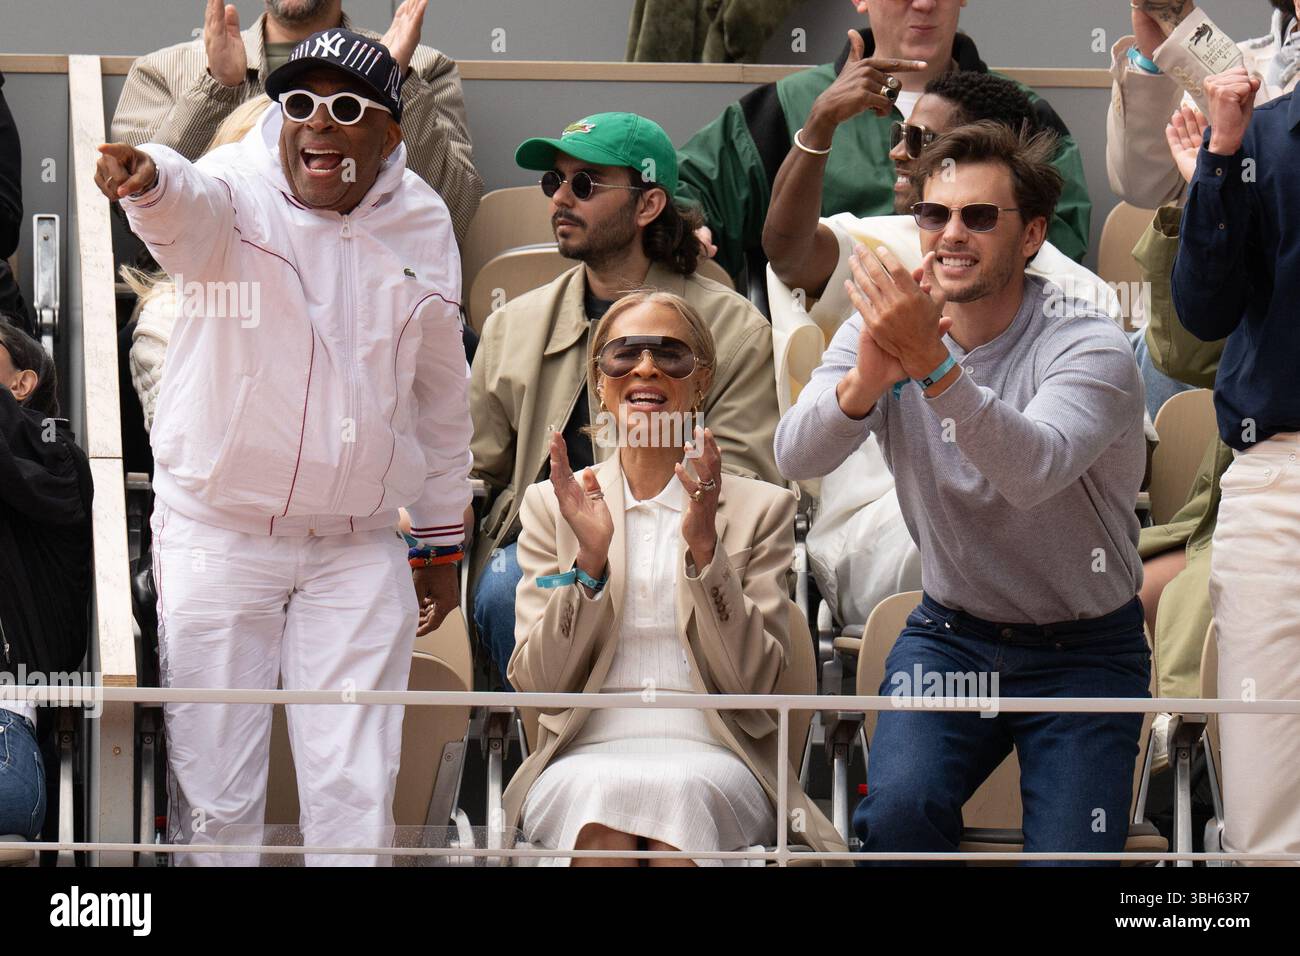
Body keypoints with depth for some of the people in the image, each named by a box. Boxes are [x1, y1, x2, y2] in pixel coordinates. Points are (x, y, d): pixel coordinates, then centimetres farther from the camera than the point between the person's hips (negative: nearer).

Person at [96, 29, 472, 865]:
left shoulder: (421, 224, 4)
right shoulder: (240, 191, -10)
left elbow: (441, 390, 15)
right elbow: (191, 208, -36)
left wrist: (443, 538, 19)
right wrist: (146, 180, -61)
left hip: (359, 547, 3)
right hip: (217, 537, -3)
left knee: (356, 794, 2)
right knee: (215, 793, 0)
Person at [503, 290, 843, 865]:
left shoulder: (761, 509, 11)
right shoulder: (551, 505, 14)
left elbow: (752, 681, 0)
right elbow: (536, 684, 4)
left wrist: (704, 545, -12)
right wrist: (590, 557, -10)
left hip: (709, 758, 0)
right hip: (586, 757, 0)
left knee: (679, 793, -36)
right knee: (598, 795, -36)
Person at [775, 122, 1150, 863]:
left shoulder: (1091, 349, -18)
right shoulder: (883, 330, -6)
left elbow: (1033, 472, -38)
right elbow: (797, 458, -21)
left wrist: (934, 365, -51)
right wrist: (865, 380, -42)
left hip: (1084, 650, -2)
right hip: (951, 630, 2)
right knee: (898, 811, -24)